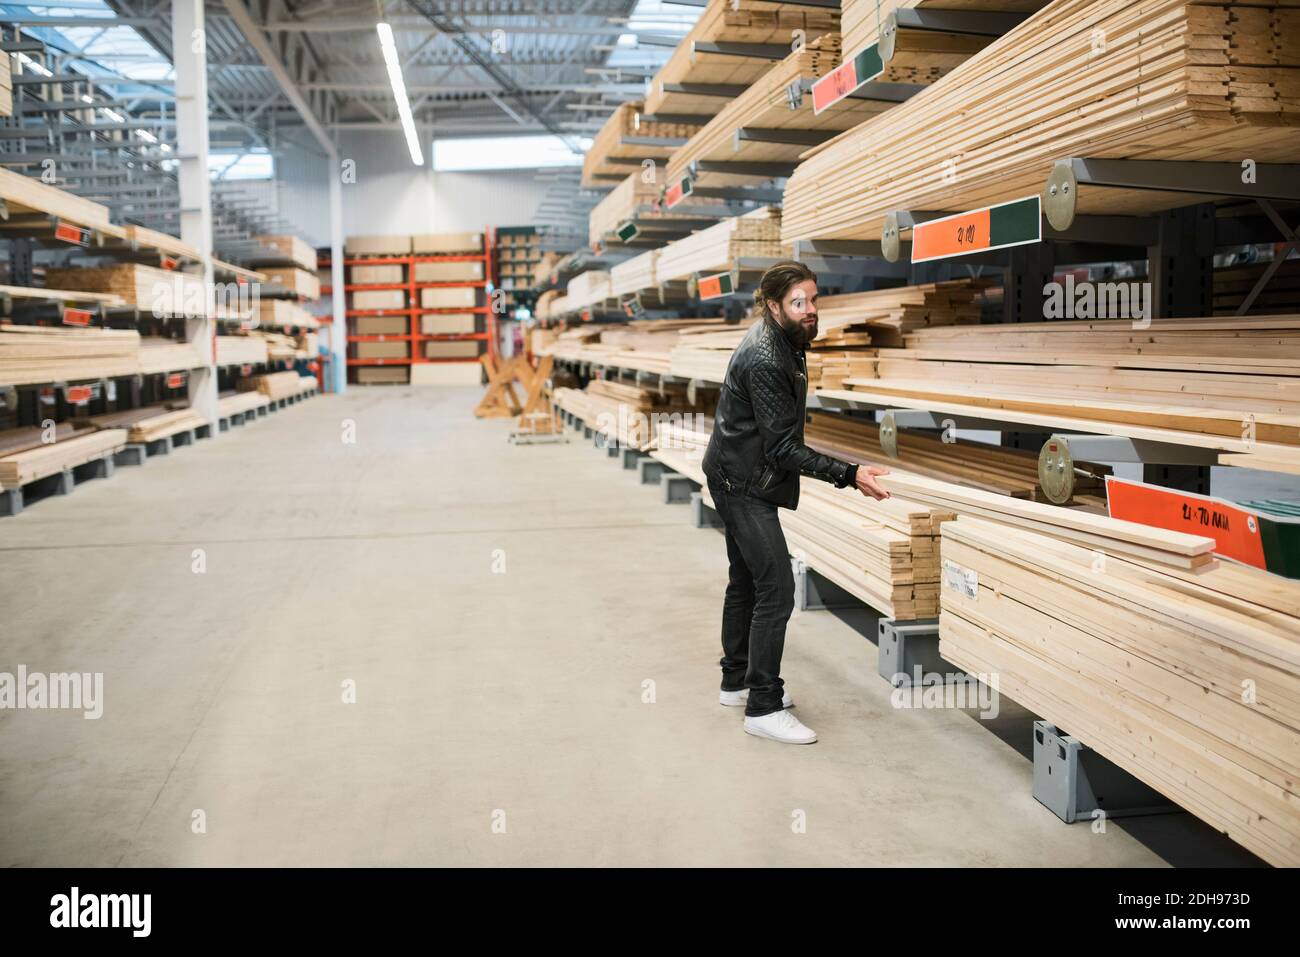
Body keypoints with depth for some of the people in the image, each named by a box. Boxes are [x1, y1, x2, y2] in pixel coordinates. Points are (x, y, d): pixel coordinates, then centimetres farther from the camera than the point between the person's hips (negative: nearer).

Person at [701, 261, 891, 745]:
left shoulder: (779, 341, 6)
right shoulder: (764, 360, -26)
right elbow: (784, 447, -26)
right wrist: (849, 475, -30)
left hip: (737, 477, 11)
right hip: (743, 483, -11)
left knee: (745, 580, 18)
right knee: (776, 589, -11)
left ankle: (736, 682, 32)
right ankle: (763, 708, -4)